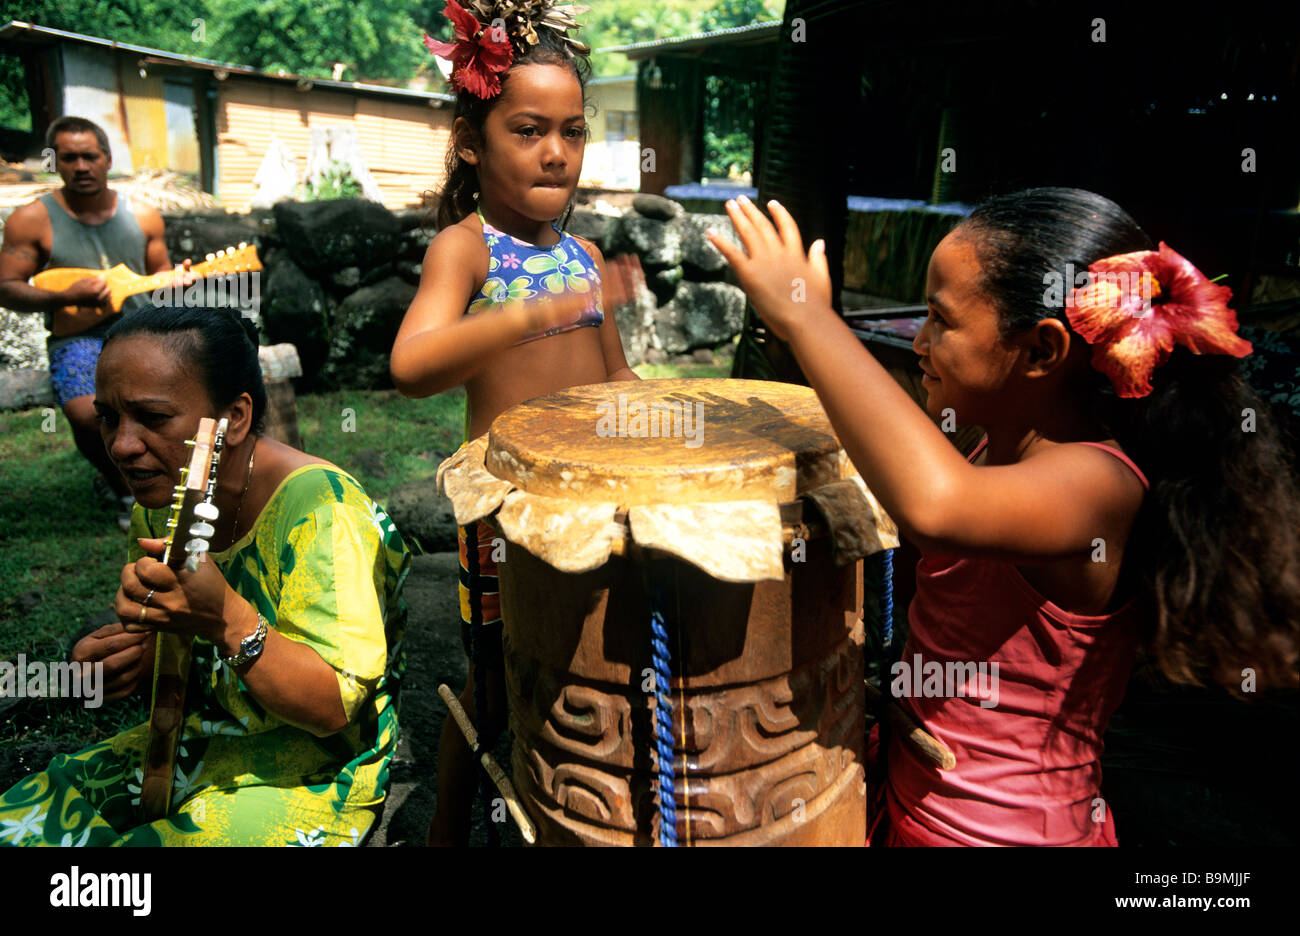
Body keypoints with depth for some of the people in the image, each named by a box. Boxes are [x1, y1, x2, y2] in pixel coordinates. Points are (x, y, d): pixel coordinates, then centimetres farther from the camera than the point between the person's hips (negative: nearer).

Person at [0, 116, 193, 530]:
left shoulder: (143, 216, 9)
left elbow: (160, 277, 18)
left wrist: (177, 280, -6)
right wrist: (65, 297, -16)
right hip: (76, 336, -3)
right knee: (86, 415, -32)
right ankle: (127, 490, 2)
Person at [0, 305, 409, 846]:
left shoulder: (317, 508, -24)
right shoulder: (159, 504, 0)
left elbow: (334, 709, -24)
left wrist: (227, 620, -39)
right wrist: (140, 658, -11)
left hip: (305, 780, -6)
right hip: (195, 751, 7)